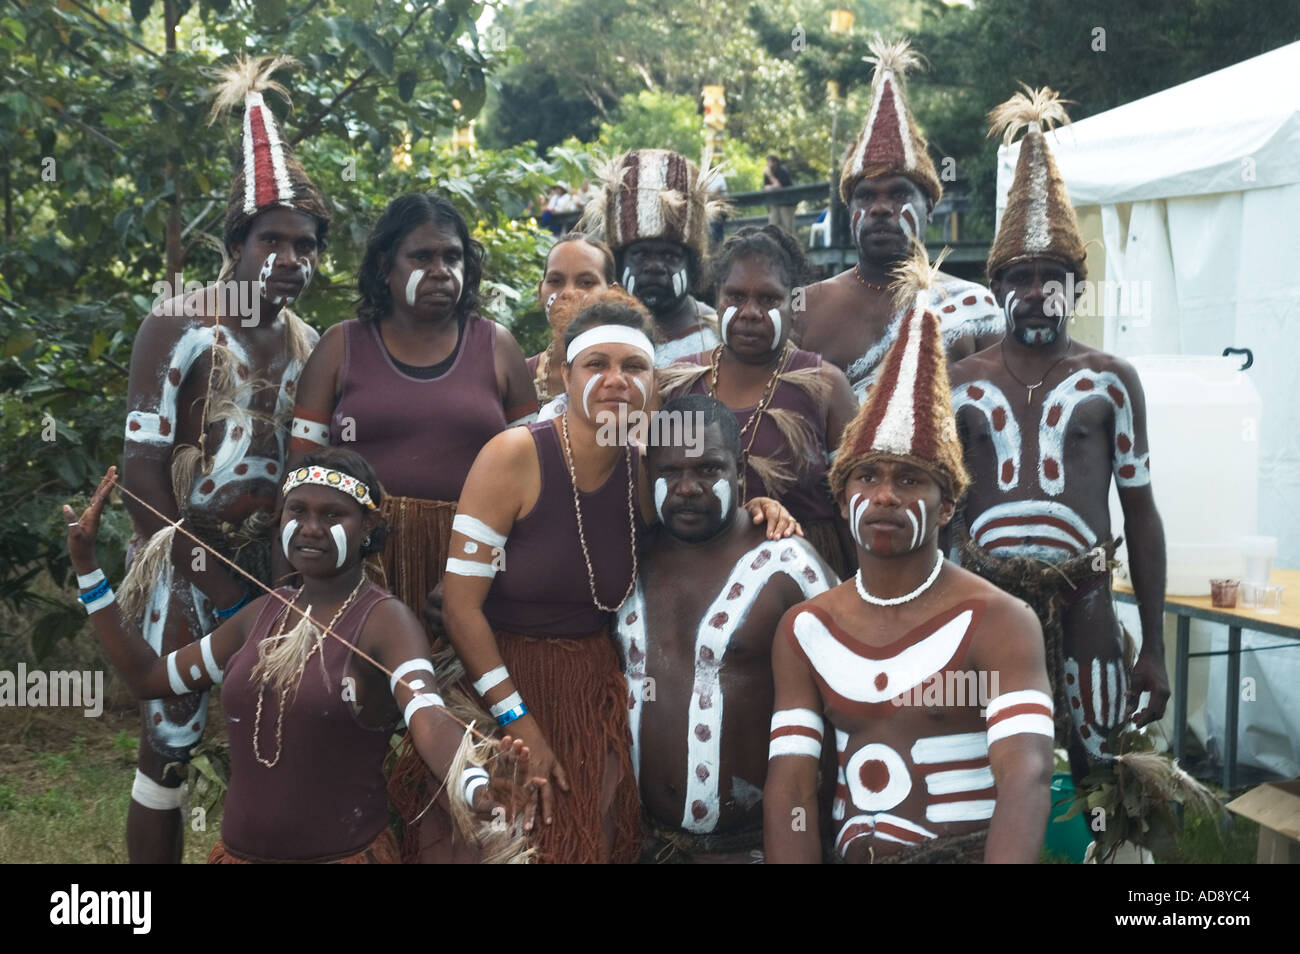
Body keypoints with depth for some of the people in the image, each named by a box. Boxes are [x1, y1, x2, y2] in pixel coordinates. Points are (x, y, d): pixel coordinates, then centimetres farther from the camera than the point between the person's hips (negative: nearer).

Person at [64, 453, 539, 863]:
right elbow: (148, 678, 14)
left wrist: (479, 789, -52)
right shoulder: (263, 613, 6)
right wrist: (86, 564, 10)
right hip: (237, 850, 6)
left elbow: (430, 720, -30)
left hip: (345, 854, -5)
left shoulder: (385, 620, -14)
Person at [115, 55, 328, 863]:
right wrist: (200, 569, -12)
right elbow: (143, 462, -11)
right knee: (169, 744, 1)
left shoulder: (311, 345, 10)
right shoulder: (179, 326, -7)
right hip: (187, 566, -5)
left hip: (272, 565, 5)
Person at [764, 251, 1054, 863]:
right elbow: (791, 784, -2)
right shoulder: (804, 629, 5)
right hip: (851, 852, 3)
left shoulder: (997, 622, -7)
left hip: (970, 849, -2)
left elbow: (1025, 776, -20)